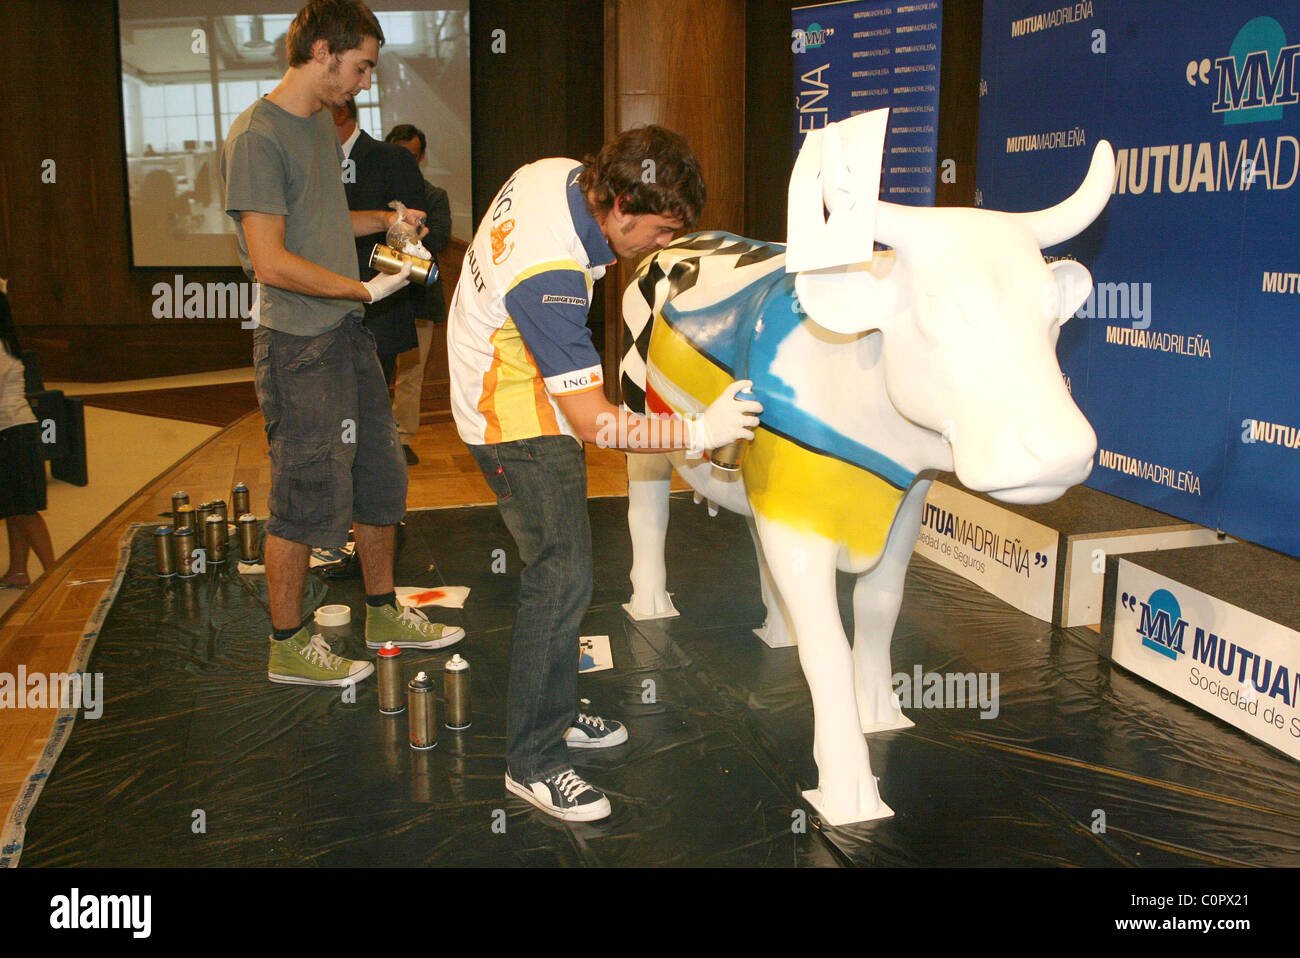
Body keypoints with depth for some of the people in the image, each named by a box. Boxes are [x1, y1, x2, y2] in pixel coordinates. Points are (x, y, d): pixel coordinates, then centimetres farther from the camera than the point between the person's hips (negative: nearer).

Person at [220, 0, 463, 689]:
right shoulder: (258, 136, -16)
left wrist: (385, 219, 12)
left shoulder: (322, 122, 13)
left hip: (346, 333, 9)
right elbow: (272, 262, -21)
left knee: (379, 479, 16)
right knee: (306, 496, 0)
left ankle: (384, 615, 32)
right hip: (297, 346, -9)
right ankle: (288, 647, 16)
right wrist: (365, 289, -16)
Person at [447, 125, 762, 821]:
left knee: (558, 565, 14)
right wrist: (698, 433, -30)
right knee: (563, 576, -12)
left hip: (514, 387, 10)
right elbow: (595, 423, -31)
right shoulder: (549, 277, -34)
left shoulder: (559, 173, -7)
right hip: (517, 420, -10)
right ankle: (533, 762, -2)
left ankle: (553, 713, 28)